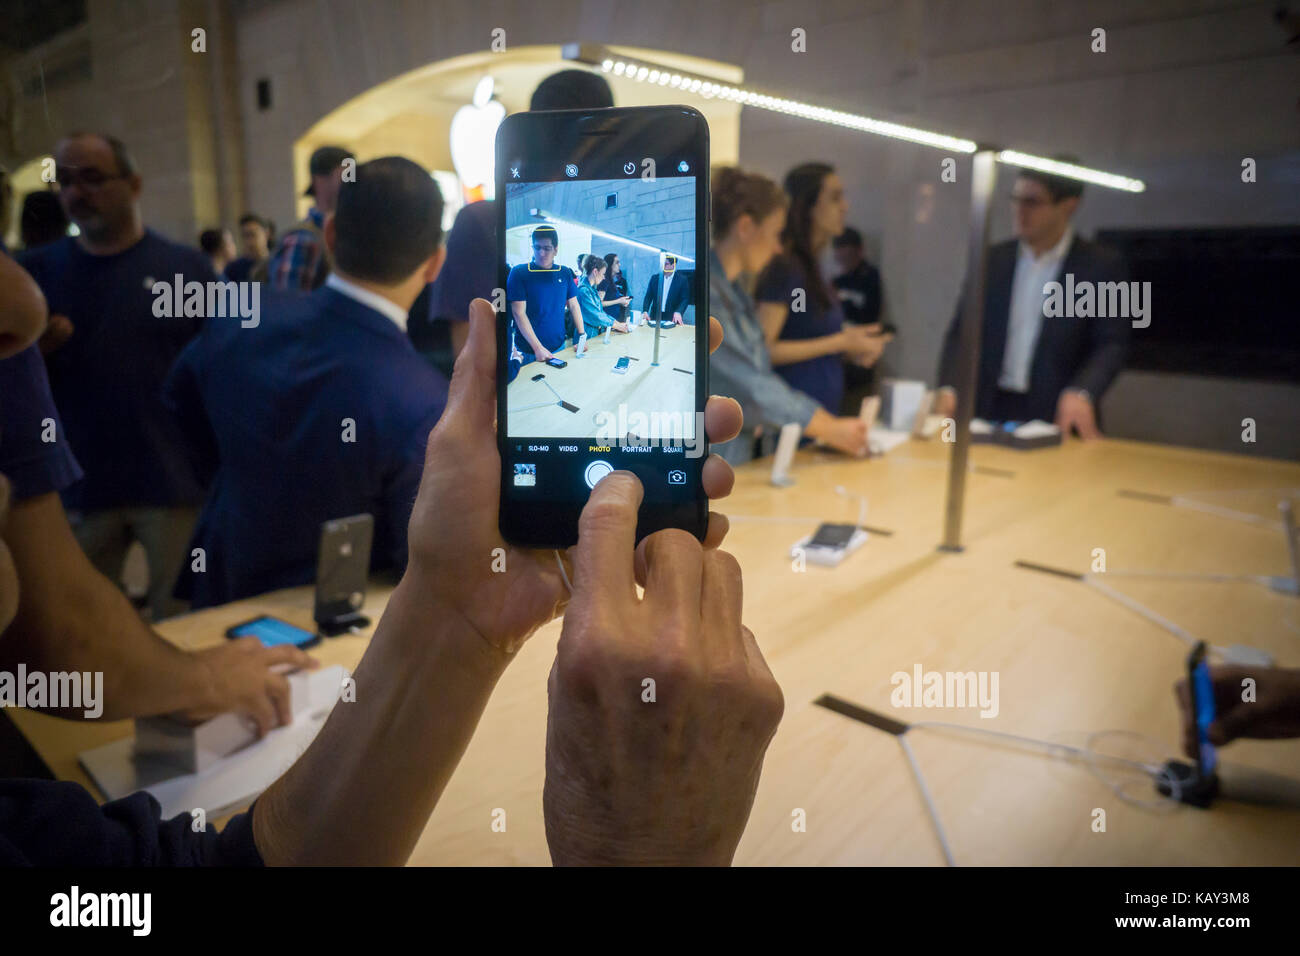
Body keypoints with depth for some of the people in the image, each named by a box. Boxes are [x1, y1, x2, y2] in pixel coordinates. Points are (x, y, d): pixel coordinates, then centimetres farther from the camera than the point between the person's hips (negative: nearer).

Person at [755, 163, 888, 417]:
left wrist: (852, 348, 5)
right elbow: (764, 349, -20)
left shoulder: (809, 265, 13)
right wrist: (840, 342, -14)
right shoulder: (785, 267, -14)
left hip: (822, 406, 9)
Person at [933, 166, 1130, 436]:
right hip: (989, 412, 2)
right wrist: (949, 387, -9)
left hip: (1057, 418, -2)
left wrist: (1082, 393, -22)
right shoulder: (992, 259, 10)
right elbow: (961, 330, 8)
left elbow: (1112, 344, -4)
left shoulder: (1101, 266, 1)